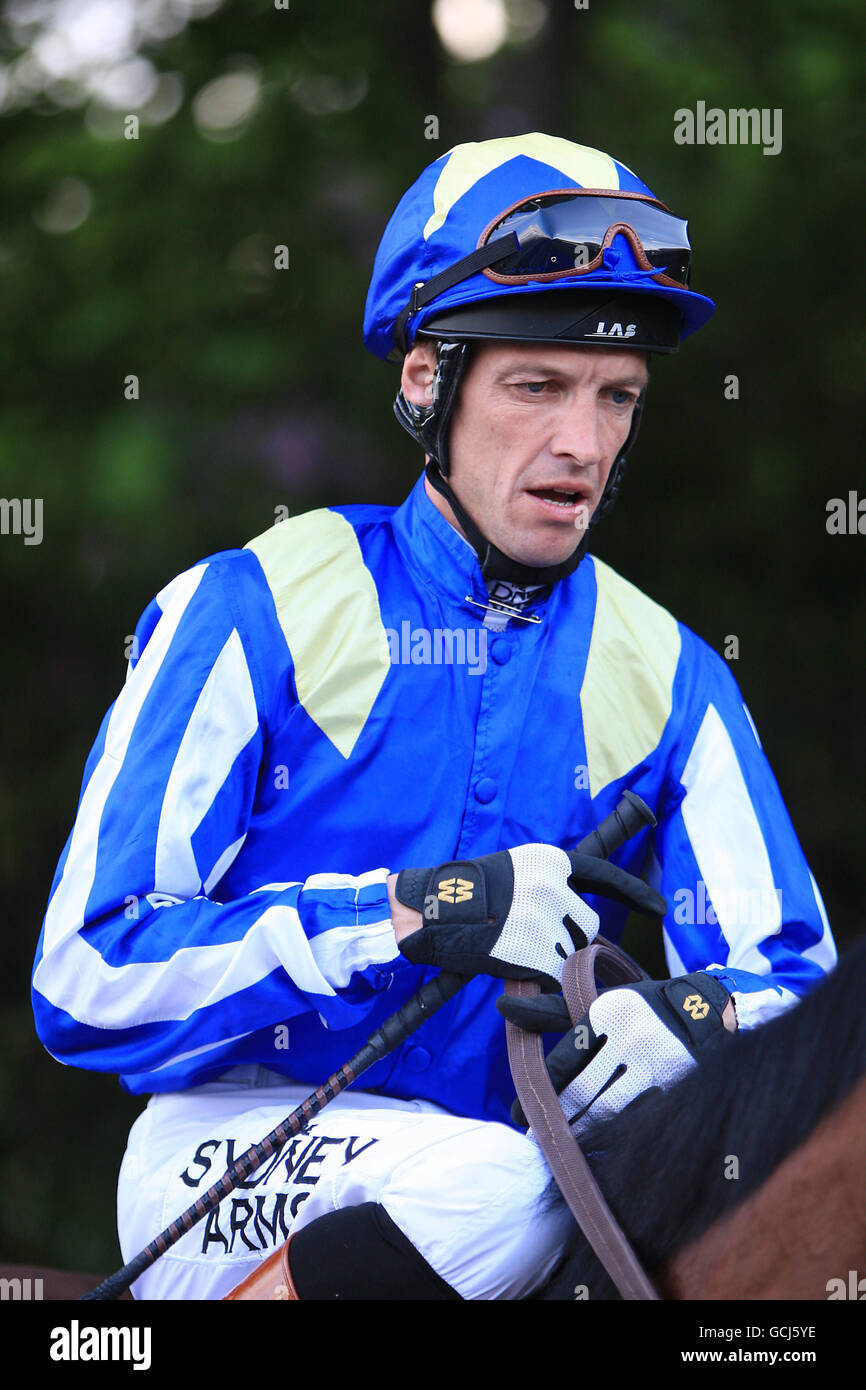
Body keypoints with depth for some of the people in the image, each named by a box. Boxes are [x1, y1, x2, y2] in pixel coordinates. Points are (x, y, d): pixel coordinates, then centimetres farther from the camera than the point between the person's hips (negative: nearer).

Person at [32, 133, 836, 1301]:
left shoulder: (667, 677, 8)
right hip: (236, 1153, -4)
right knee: (485, 1191, -34)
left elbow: (789, 974, 2)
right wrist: (408, 914, -22)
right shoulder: (250, 617, -4)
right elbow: (86, 985, -11)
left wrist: (691, 1021, -24)